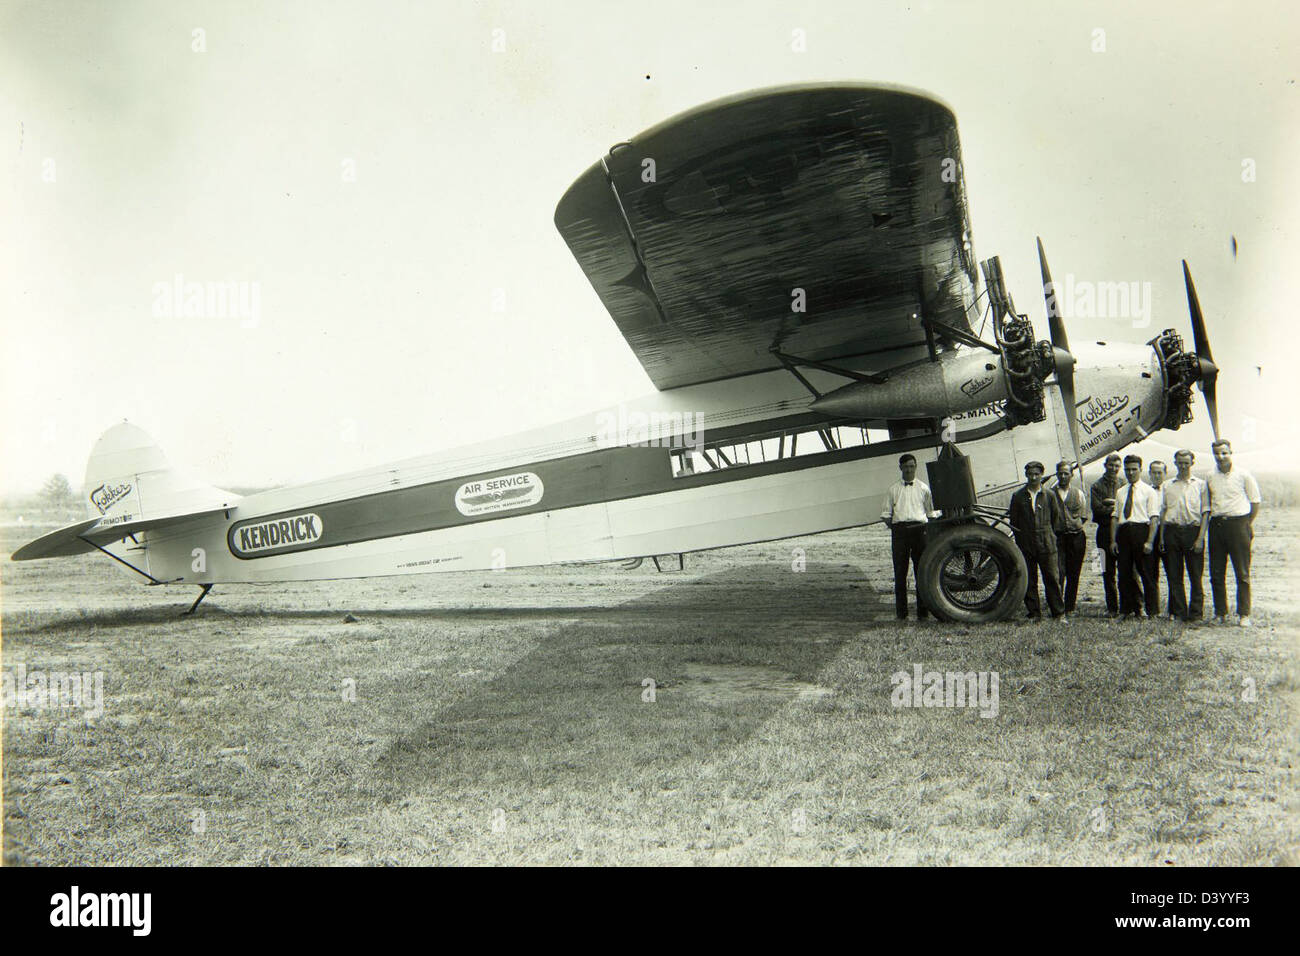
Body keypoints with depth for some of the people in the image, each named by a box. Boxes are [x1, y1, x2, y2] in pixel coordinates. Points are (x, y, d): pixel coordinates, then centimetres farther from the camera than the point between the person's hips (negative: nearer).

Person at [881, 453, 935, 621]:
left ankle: (922, 611, 8)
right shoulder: (893, 489, 12)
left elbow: (931, 512, 13)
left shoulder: (923, 488, 13)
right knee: (900, 571, 0)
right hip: (899, 530, 0)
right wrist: (891, 525, -4)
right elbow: (886, 514, 11)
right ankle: (901, 612, 6)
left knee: (921, 571, 1)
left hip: (919, 529, 0)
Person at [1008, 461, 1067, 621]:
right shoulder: (1018, 497, 6)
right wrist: (1021, 539, 7)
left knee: (1052, 579, -2)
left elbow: (1057, 518, 11)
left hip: (1046, 544, -1)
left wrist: (1050, 535, 8)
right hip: (1026, 546, 1)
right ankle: (1034, 613, 12)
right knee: (1029, 581, 4)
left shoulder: (1049, 495, 5)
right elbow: (1013, 521, 9)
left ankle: (1059, 613, 2)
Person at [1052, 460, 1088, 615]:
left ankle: (1069, 607, 13)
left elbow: (1083, 517, 13)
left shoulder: (1078, 494, 11)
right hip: (1058, 537, -2)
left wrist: (1073, 525, 3)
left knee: (1073, 574, 5)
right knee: (1058, 571, -14)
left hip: (1076, 537, 2)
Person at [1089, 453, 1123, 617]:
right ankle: (1112, 607, 9)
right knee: (1108, 572, 3)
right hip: (1105, 531, 0)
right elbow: (1098, 509, -4)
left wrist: (1112, 503, -11)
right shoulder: (1097, 486, 8)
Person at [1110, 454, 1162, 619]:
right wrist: (1113, 540, 4)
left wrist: (1149, 541, -15)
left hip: (1141, 530, -5)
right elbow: (1115, 517, 14)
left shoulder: (1149, 491, 2)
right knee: (1124, 573, 5)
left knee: (1146, 573, -2)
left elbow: (1154, 518, -5)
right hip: (1123, 532, 5)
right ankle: (1128, 609, 13)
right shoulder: (1121, 492, 17)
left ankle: (1152, 611, 5)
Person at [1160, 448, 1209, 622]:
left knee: (1196, 575, -1)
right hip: (1172, 531, 2)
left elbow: (1205, 512, 2)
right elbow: (1162, 512, 12)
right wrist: (1161, 538, 3)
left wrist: (1200, 538, -8)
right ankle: (1178, 612, 9)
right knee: (1174, 575, 3)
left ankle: (1195, 614, 4)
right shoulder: (1166, 486, 13)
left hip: (1193, 530, -2)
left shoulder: (1200, 485, 7)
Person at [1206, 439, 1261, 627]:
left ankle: (1244, 614, 2)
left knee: (1242, 573, -2)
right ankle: (1220, 613, 12)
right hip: (1216, 525, 4)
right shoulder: (1210, 477, 9)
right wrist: (1211, 520, 9)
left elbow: (1255, 502, 5)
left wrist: (1247, 524, 4)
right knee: (1216, 573, 5)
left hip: (1238, 523, -4)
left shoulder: (1243, 475, -1)